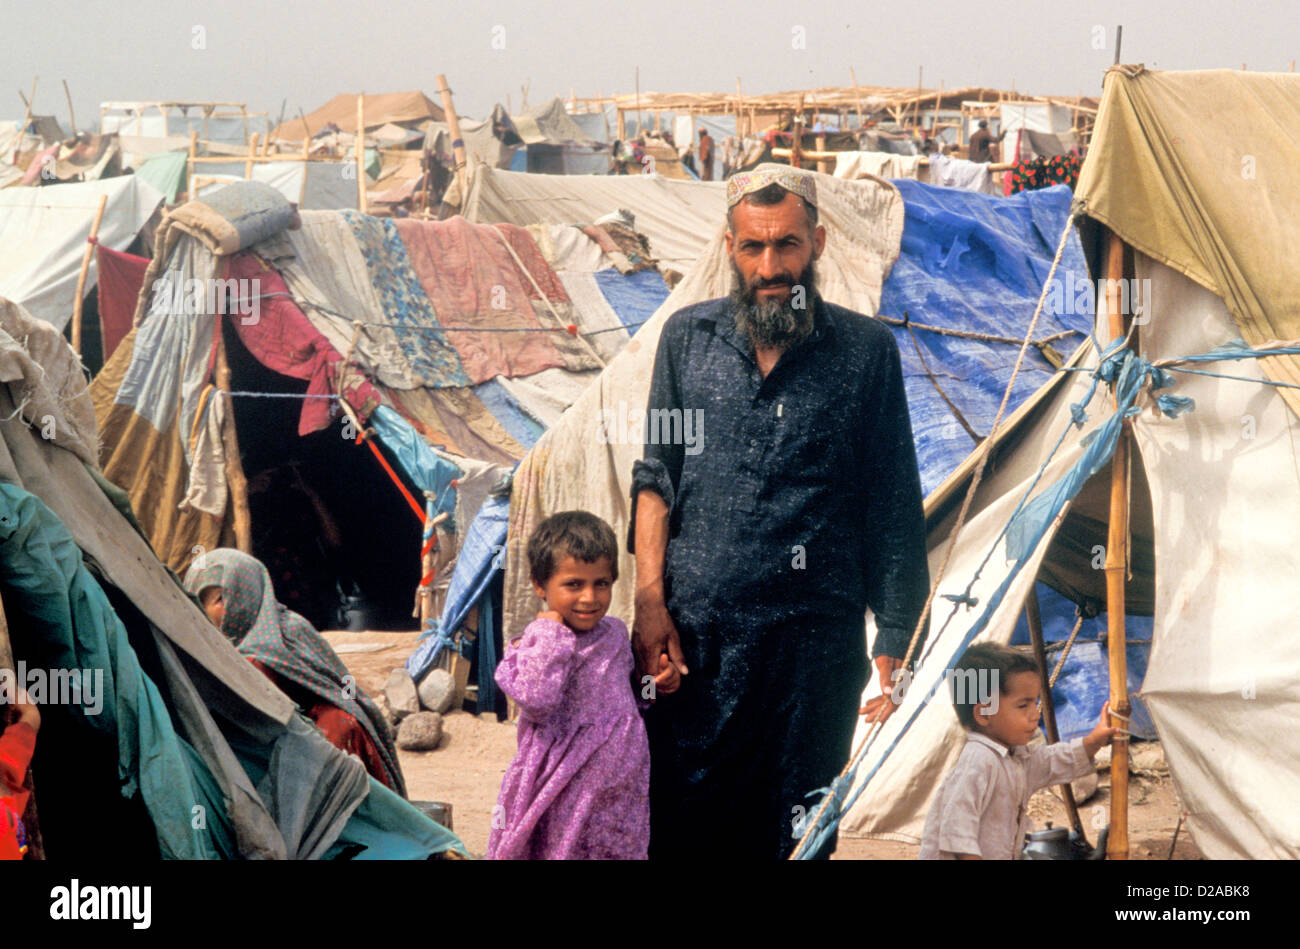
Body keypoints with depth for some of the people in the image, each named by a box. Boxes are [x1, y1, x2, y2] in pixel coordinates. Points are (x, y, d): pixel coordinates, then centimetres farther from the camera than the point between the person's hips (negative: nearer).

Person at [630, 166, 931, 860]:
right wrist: (649, 601, 0)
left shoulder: (866, 351, 2)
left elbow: (893, 510, 3)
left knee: (795, 832, 4)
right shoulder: (688, 336, 9)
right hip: (694, 631, 1)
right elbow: (654, 478, 10)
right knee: (677, 826, 1)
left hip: (815, 640, -1)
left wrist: (895, 639, 0)